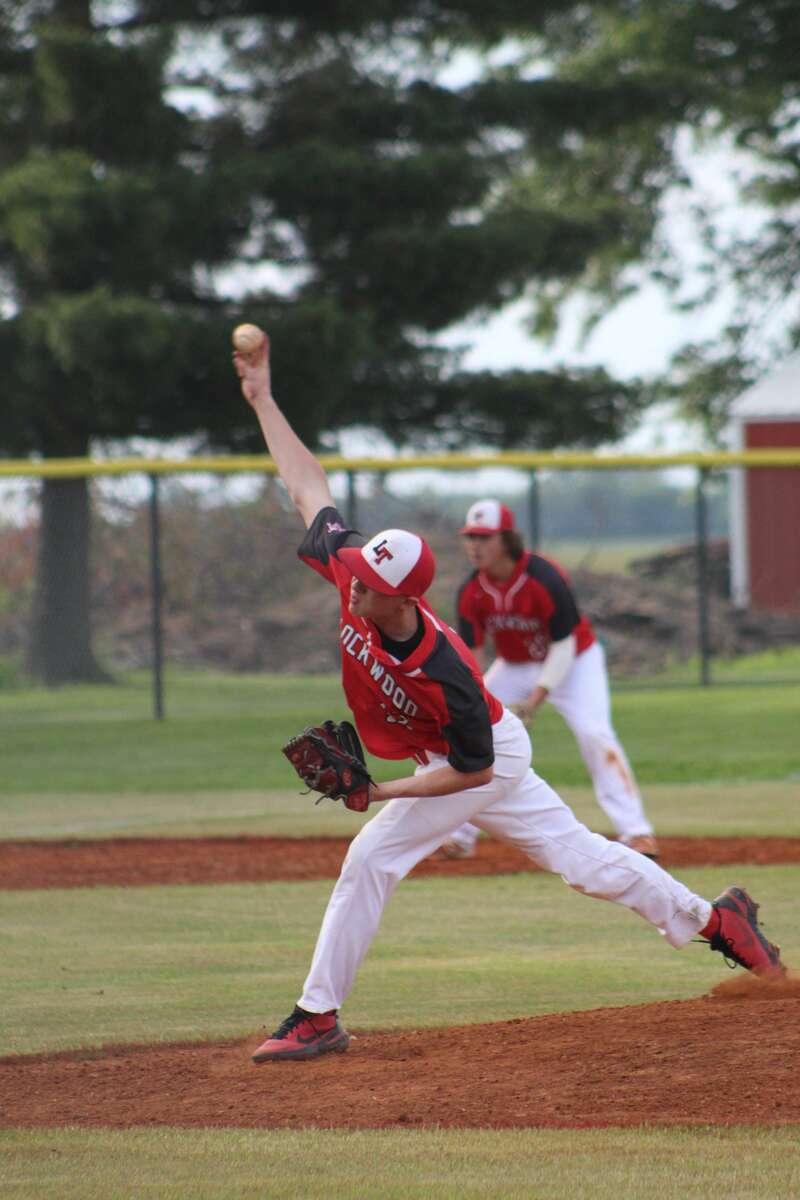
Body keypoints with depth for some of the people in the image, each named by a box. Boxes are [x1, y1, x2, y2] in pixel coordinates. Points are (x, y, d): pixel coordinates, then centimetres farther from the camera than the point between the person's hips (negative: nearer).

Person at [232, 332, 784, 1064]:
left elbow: (475, 771, -26)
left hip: (489, 762, -8)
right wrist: (262, 399, -13)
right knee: (580, 856, 15)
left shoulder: (444, 676, -39)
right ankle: (712, 919, 26)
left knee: (371, 860, -14)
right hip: (484, 753, 8)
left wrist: (385, 793, -30)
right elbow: (308, 485, -13)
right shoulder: (356, 578, -23)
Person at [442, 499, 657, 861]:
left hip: (573, 663, -5)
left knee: (594, 733, -24)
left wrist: (538, 696, -31)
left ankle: (636, 832, -22)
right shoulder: (471, 592, -14)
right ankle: (460, 836, 10)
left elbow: (564, 645, -24)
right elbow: (471, 654, -10)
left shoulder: (545, 579, -30)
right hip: (514, 667, 5)